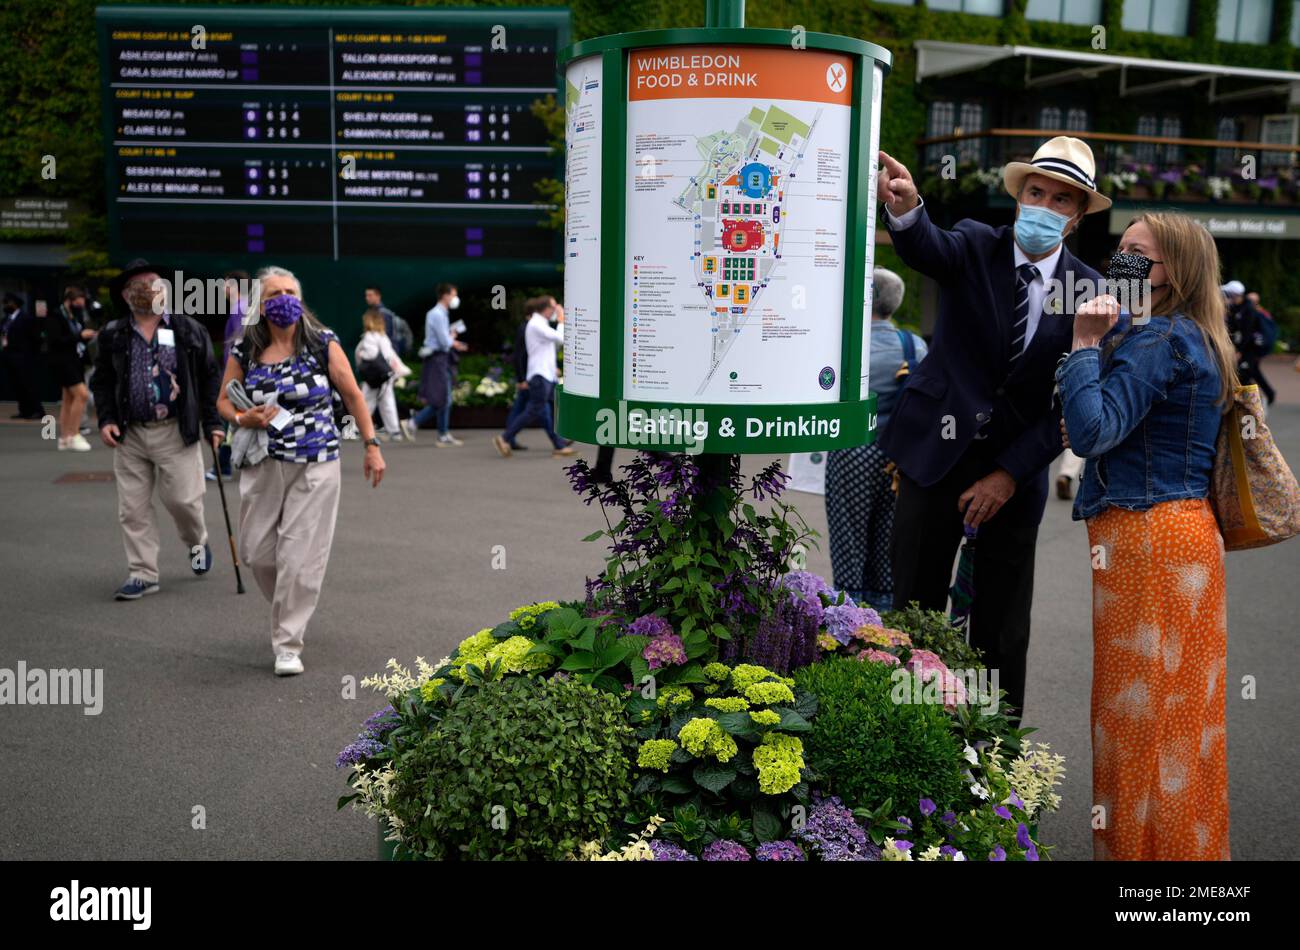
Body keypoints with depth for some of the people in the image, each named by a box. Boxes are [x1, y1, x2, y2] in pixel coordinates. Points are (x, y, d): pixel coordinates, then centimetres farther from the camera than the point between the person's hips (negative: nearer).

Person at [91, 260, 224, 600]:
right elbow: (102, 381, 12)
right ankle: (143, 574, 14)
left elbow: (209, 378, 5)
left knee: (182, 499, -2)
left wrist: (212, 423, 0)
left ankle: (197, 542, 30)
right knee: (133, 508, 4)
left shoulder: (190, 330, 1)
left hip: (176, 433, -2)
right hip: (129, 435, 2)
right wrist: (106, 419, -1)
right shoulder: (113, 336, 5)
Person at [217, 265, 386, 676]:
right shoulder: (244, 351, 3)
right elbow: (223, 401, 12)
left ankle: (288, 644, 7)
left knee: (300, 556, -5)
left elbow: (353, 396, 3)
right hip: (262, 466, 3)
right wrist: (243, 419, -10)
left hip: (315, 465, -3)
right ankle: (289, 609, 38)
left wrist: (372, 446, 0)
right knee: (256, 551, 8)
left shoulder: (323, 345, -3)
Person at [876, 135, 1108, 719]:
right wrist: (905, 208, -49)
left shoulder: (1089, 291, 0)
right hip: (939, 451, -1)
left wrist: (1010, 473, -11)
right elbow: (927, 249, -26)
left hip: (1015, 468, 1)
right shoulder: (976, 248, -2)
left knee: (1002, 628, 10)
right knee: (914, 610, 3)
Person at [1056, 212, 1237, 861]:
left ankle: (1146, 844, 10)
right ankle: (1189, 842, 28)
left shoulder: (1155, 340, -14)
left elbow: (1089, 433, -24)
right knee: (1179, 709, 17)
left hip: (1148, 538, -10)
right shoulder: (1190, 339, 17)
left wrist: (1085, 344, -15)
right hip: (1185, 532, 10)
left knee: (1142, 710, -1)